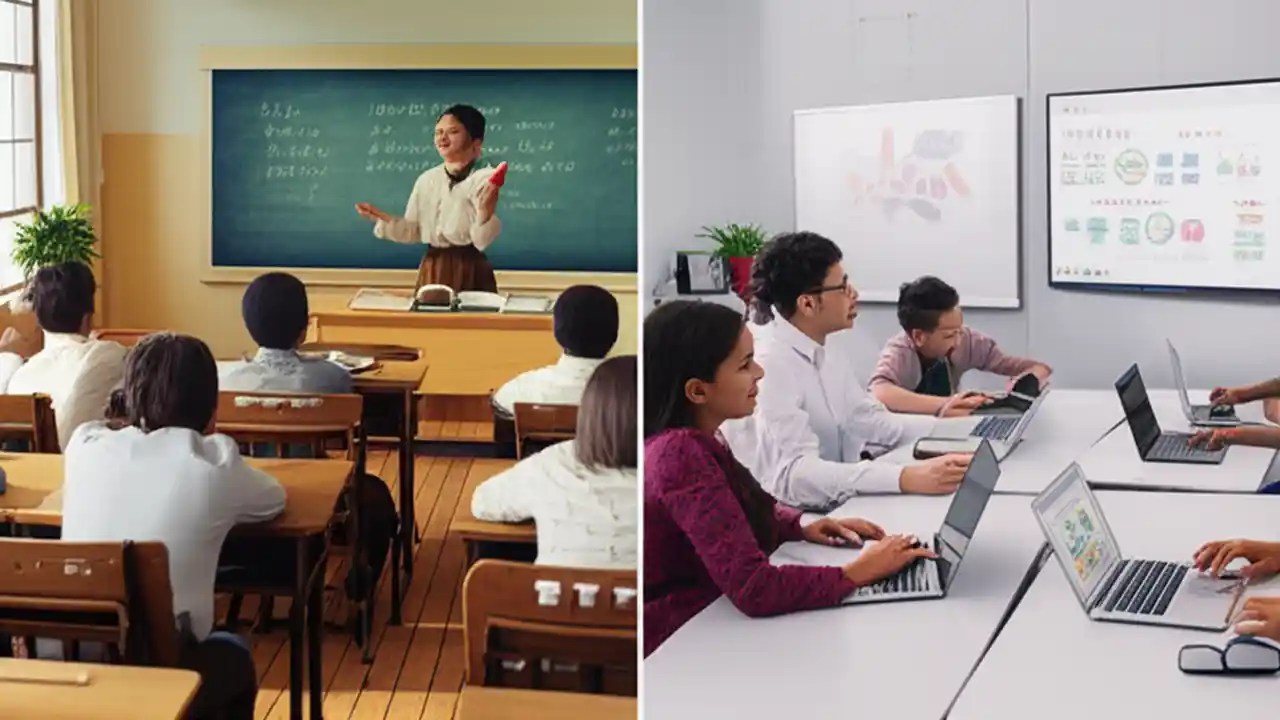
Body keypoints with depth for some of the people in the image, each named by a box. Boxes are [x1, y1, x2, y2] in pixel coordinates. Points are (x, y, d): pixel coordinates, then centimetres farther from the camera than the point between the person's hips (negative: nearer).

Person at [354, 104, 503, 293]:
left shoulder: (484, 179, -9)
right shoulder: (426, 179, 7)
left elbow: (482, 241, -16)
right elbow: (412, 232, 12)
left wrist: (486, 212, -33)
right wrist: (381, 217, 1)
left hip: (469, 271, -5)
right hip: (432, 270, 5)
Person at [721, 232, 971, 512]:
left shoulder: (827, 349, 6)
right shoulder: (768, 363, -23)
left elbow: (867, 422, 12)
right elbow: (793, 474, -33)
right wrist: (906, 478, -42)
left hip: (834, 505, 9)